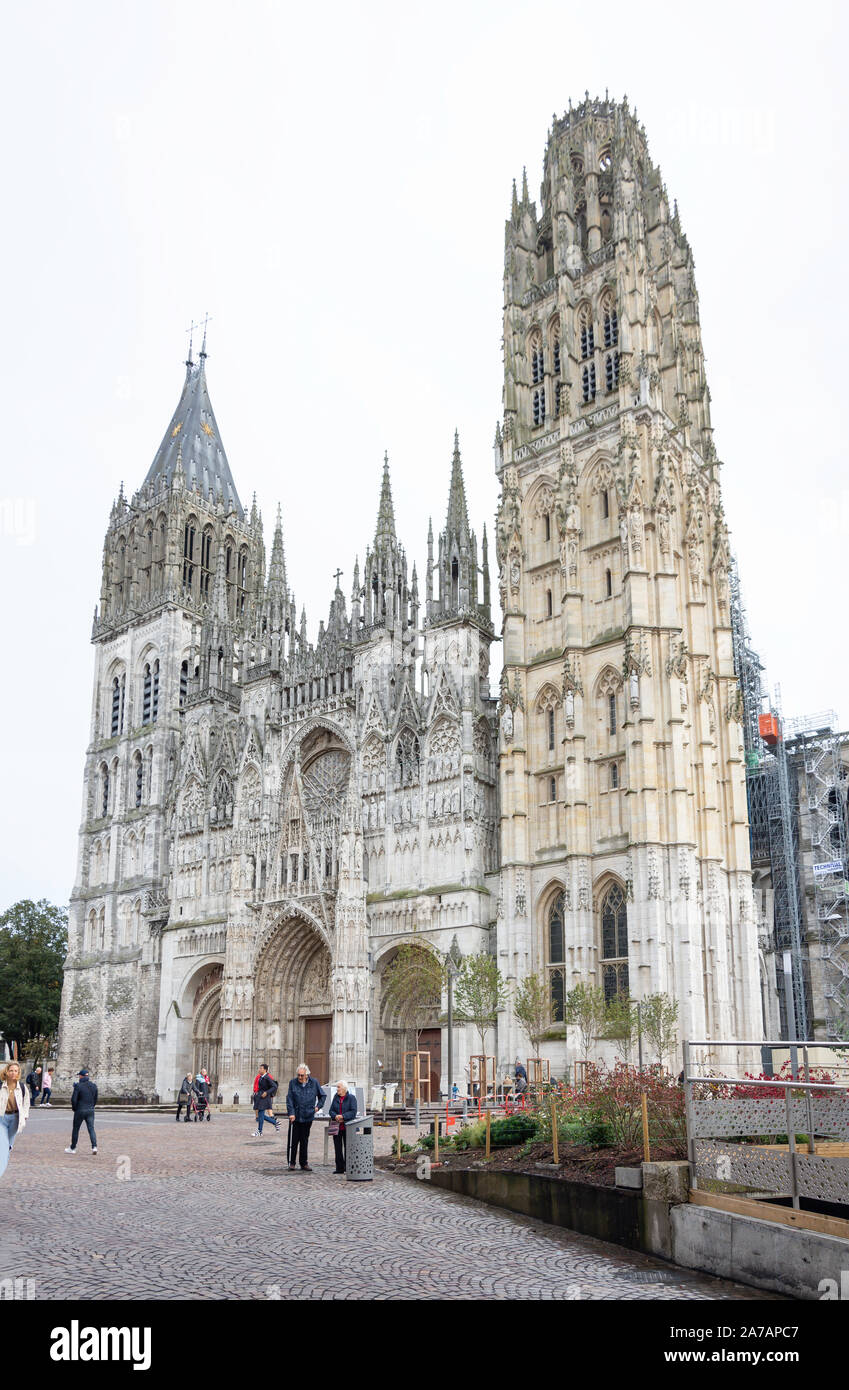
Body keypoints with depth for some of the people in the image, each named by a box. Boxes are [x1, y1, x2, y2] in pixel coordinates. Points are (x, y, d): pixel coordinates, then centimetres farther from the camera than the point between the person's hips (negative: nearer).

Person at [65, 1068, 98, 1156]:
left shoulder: (78, 1086, -12)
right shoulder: (93, 1086, 5)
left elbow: (74, 1099, -13)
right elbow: (95, 1099, 10)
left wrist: (74, 1108, 3)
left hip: (80, 1110, -4)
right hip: (91, 1110, 4)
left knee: (75, 1129, 11)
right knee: (91, 1129, 3)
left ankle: (73, 1148, 19)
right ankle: (94, 1146, -13)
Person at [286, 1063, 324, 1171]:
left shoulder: (314, 1083, 2)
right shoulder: (293, 1082, -2)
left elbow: (322, 1096, 17)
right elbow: (289, 1099, -4)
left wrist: (318, 1106, 5)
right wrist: (291, 1113, -12)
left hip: (308, 1116, 1)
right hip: (296, 1116, -1)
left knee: (305, 1140, 8)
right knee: (294, 1140, -1)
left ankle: (304, 1163, 16)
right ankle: (292, 1162, 11)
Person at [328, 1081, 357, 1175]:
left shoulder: (351, 1098, -4)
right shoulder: (335, 1097, 10)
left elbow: (353, 1112, -12)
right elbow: (331, 1110, 6)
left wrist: (342, 1116, -21)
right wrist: (335, 1116, -14)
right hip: (336, 1127, 4)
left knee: (347, 1148, -1)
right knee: (338, 1148, 5)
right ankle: (339, 1168, 12)